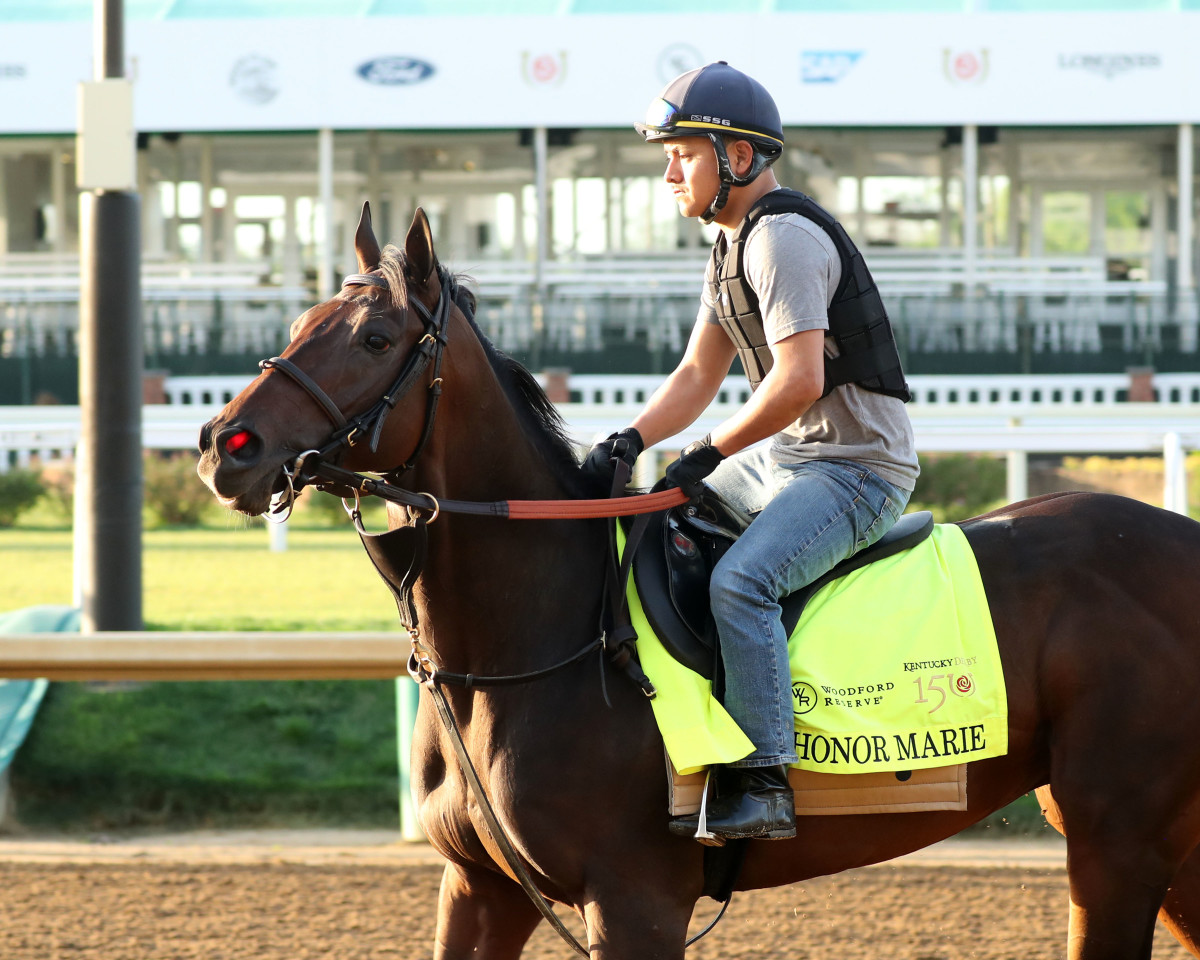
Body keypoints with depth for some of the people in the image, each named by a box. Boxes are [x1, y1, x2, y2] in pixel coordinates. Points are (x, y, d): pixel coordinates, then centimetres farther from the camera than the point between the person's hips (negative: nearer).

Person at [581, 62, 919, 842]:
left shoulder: (784, 238, -18)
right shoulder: (737, 244, 15)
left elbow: (800, 381, -27)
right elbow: (698, 377, 17)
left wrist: (711, 455, -20)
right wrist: (630, 443, 0)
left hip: (858, 468, -11)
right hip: (786, 460, 11)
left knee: (740, 582, -31)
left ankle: (764, 784, -31)